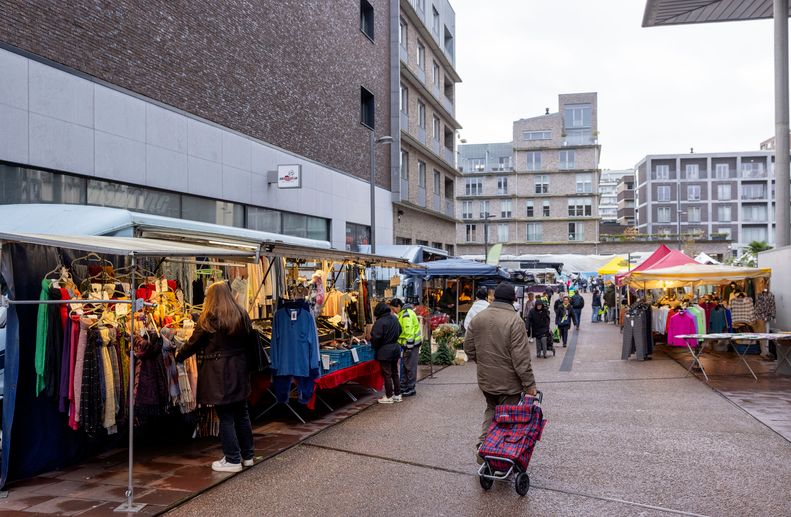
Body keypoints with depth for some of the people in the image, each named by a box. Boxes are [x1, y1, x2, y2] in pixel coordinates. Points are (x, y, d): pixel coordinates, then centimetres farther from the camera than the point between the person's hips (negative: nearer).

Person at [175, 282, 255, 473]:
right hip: (239, 369, 6)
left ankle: (233, 460, 9)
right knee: (241, 414, 15)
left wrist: (179, 356, 16)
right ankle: (247, 455, 24)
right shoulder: (242, 315, 4)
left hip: (218, 372, -6)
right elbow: (250, 339, 14)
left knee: (225, 418, 2)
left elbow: (194, 344, -1)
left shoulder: (209, 319, -10)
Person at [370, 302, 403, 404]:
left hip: (384, 351, -8)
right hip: (395, 349, 8)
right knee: (395, 373, 16)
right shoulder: (395, 318, 5)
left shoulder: (380, 322, -19)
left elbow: (376, 337, -19)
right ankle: (397, 395, 22)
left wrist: (374, 347, -1)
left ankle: (389, 397, 8)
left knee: (387, 375, 0)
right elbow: (399, 331, 18)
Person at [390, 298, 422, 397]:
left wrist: (409, 347, -22)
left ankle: (411, 388, 2)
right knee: (405, 366, 17)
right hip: (407, 344, 11)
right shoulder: (403, 313, 15)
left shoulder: (406, 315, -20)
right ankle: (405, 386, 26)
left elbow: (409, 333, -23)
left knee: (410, 366, -4)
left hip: (411, 344, -11)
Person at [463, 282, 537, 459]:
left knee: (491, 411, 23)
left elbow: (469, 348, 9)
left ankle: (482, 447, 15)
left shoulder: (478, 318, 2)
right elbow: (521, 357, -19)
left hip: (485, 379, 6)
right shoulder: (514, 320, -17)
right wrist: (529, 384, -12)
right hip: (508, 381, -5)